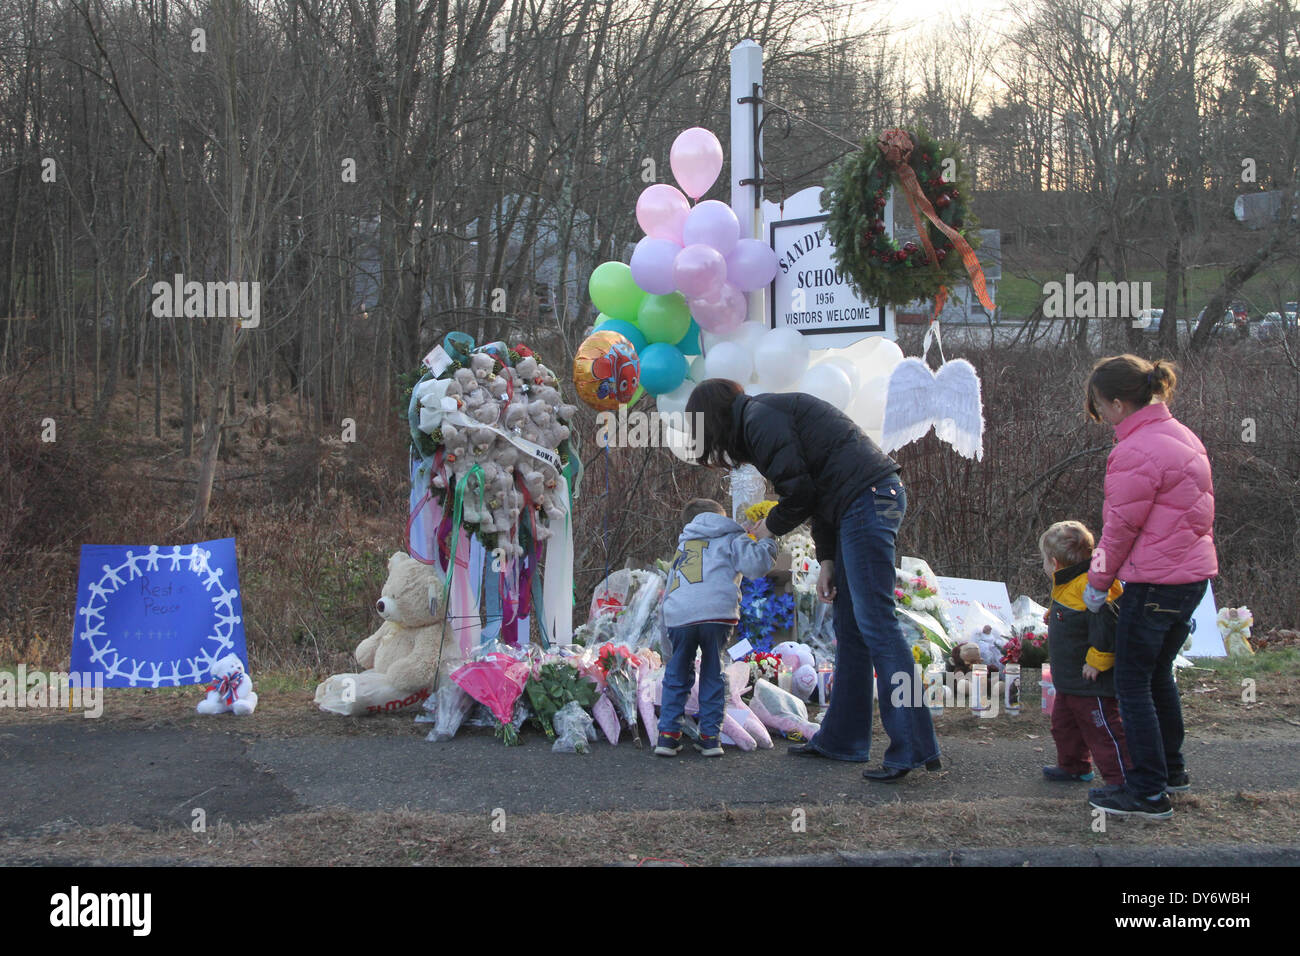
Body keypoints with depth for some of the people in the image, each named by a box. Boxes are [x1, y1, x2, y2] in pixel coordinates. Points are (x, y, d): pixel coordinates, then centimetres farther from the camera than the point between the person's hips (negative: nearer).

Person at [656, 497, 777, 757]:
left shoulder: (683, 544, 32)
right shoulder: (729, 538, 16)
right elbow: (755, 563, 2)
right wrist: (766, 541, 18)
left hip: (677, 616, 3)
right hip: (716, 613, -3)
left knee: (677, 675, 15)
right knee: (712, 675, 11)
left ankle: (668, 734, 9)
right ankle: (710, 736, 10)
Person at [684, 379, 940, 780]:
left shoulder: (759, 417, -7)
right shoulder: (765, 414, 24)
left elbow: (798, 491, -12)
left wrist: (770, 527, 8)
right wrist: (826, 560, 14)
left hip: (867, 498, -10)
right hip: (870, 501, 10)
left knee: (874, 622, -12)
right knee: (849, 628, 11)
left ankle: (914, 747, -15)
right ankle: (841, 739, 16)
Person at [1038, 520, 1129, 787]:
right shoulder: (1067, 584, 9)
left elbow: (1107, 625, -30)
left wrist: (1096, 661, -25)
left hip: (1092, 683, -11)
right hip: (1069, 680, 11)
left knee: (1102, 730, -6)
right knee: (1065, 724, 23)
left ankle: (1120, 779, 0)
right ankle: (1074, 767, 41)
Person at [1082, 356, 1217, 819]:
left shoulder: (1135, 452, -20)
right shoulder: (1180, 434, 10)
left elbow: (1121, 527, -15)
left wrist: (1098, 581, 0)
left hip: (1156, 583, -10)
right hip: (1194, 572, 10)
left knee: (1132, 685, 0)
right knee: (1158, 674, 24)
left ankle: (1149, 793, 4)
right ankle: (1170, 768, 36)